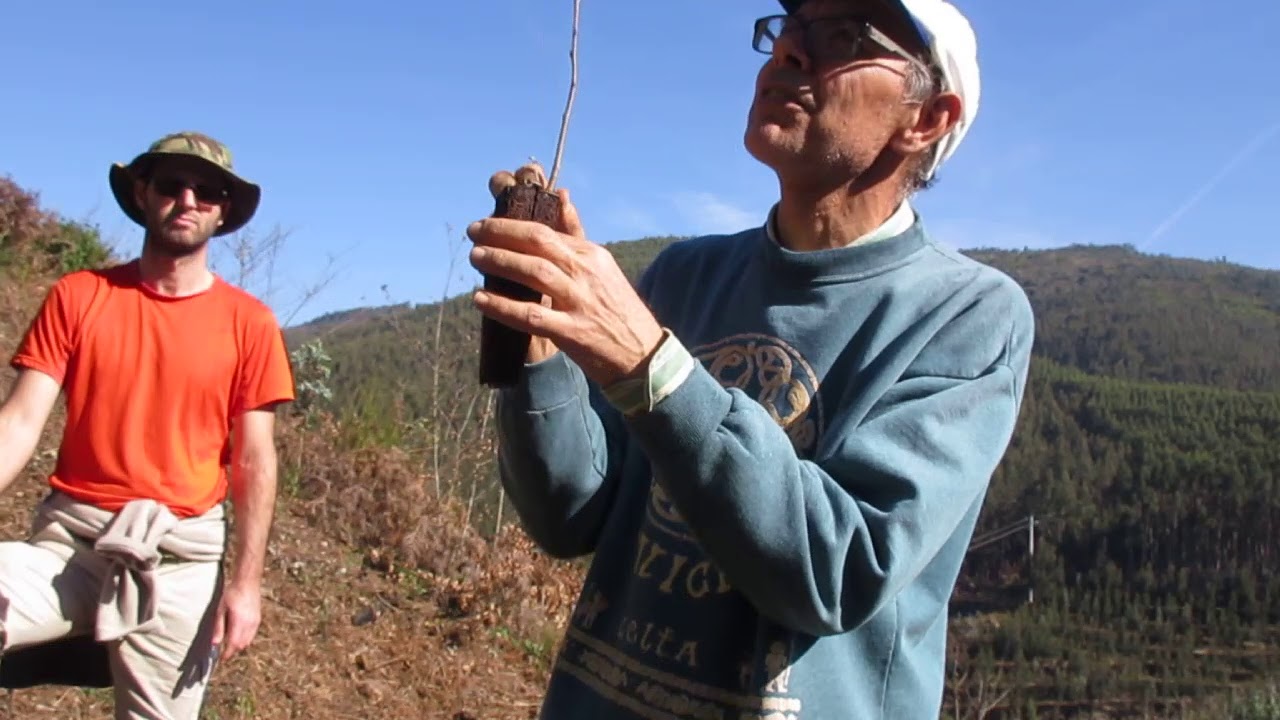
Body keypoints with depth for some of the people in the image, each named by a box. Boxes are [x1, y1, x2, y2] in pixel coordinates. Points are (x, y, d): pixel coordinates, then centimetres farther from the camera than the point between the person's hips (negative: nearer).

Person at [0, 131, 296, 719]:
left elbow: (255, 461, 0)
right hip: (69, 539, 1)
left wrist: (246, 581, -7)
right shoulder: (77, 297, 5)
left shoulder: (248, 323, 0)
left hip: (180, 555, 0)